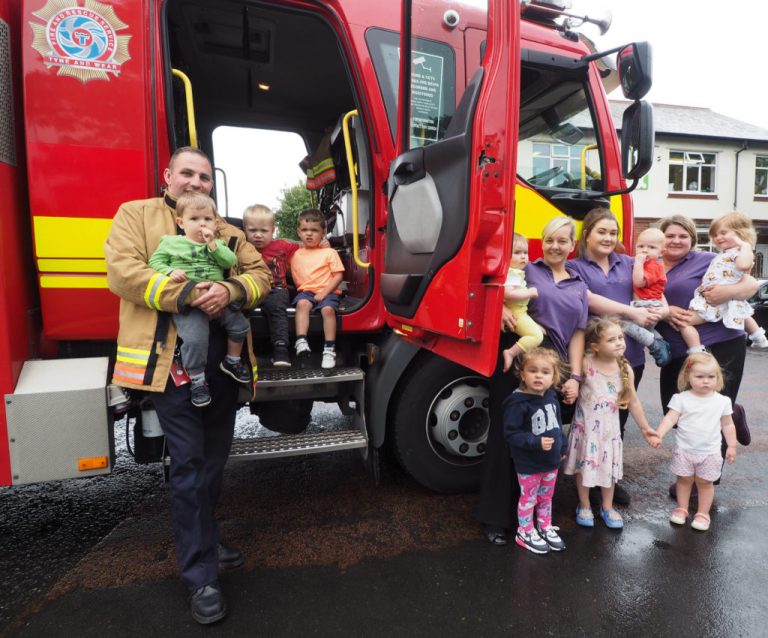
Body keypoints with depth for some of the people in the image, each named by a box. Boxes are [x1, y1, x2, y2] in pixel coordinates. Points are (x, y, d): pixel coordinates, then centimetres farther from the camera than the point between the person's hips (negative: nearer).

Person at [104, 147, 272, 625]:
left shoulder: (227, 231, 17)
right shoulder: (135, 214, 6)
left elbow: (260, 274, 7)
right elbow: (123, 271, -9)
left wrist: (230, 290, -15)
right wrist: (186, 296, -19)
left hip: (223, 357, 5)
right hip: (172, 357, -5)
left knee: (214, 459, 16)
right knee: (188, 464, -2)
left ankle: (202, 540, 38)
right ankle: (201, 577, 12)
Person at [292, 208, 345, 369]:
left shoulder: (329, 252, 6)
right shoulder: (296, 255, 15)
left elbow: (338, 276, -1)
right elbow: (294, 277, 21)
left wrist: (324, 292, -12)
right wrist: (301, 289, 3)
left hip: (327, 292, -2)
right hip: (306, 291, 2)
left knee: (328, 309, -32)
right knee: (302, 303, -32)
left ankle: (329, 350, -28)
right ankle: (301, 342, -39)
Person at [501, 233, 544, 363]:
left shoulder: (517, 272, 10)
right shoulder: (512, 274, -21)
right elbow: (508, 294, -36)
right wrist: (530, 292, -23)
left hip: (520, 312, 11)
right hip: (515, 313, -11)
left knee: (540, 330, 27)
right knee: (537, 336, -19)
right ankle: (511, 353, -19)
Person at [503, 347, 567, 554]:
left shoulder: (552, 398, -1)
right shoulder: (518, 403, -26)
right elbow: (511, 433, -26)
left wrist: (562, 445, 15)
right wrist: (536, 442, -32)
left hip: (551, 461, 7)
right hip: (528, 464, -7)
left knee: (546, 497, 23)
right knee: (528, 498, 11)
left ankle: (545, 527, 43)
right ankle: (525, 533, 30)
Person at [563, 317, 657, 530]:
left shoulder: (625, 369, -7)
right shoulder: (585, 365, -18)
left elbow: (633, 402, 4)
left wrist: (645, 427, 8)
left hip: (609, 427, 3)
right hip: (586, 426, -3)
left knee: (609, 466, 15)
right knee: (584, 465, 10)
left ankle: (607, 507, 37)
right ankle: (584, 506, 31)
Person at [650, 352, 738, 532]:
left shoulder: (722, 401, -3)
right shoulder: (681, 398, -10)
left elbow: (728, 425, 7)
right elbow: (670, 418, -16)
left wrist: (731, 445, 5)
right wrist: (658, 435, -28)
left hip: (710, 452, 1)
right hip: (684, 450, -1)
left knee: (705, 482, 12)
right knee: (684, 479, 13)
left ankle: (703, 514, 28)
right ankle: (682, 508, 30)